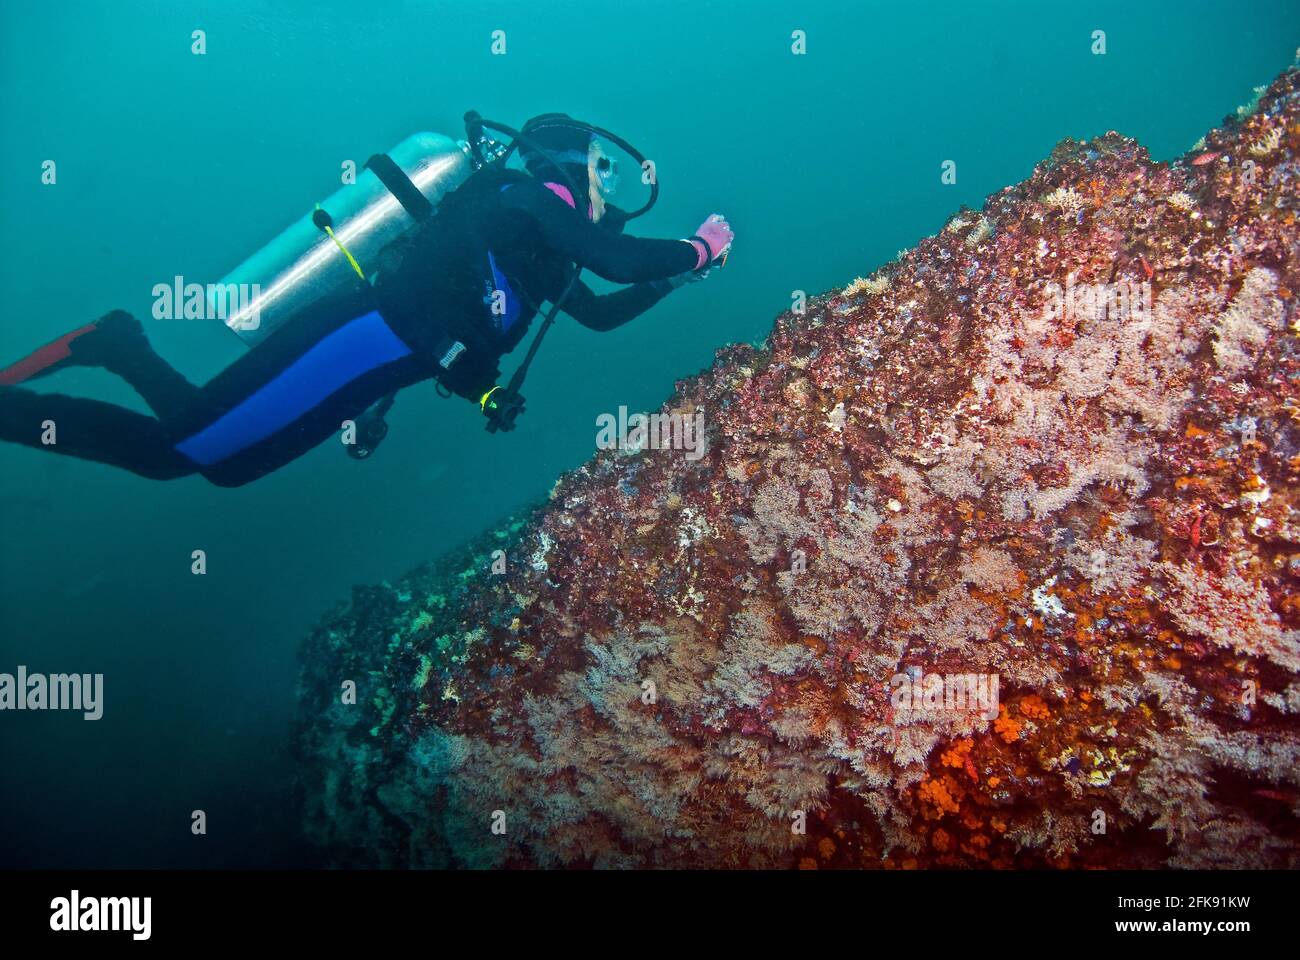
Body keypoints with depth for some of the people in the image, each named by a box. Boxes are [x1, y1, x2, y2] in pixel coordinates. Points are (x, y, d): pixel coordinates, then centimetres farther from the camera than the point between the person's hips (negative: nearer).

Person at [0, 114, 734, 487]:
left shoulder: (534, 240, 25)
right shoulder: (533, 193, -3)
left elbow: (601, 311, 35)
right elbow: (615, 257, -16)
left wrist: (674, 276, 29)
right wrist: (699, 249, 0)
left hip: (379, 348, 10)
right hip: (363, 339, -10)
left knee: (218, 457, 15)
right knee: (172, 449, -10)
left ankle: (120, 349, 19)